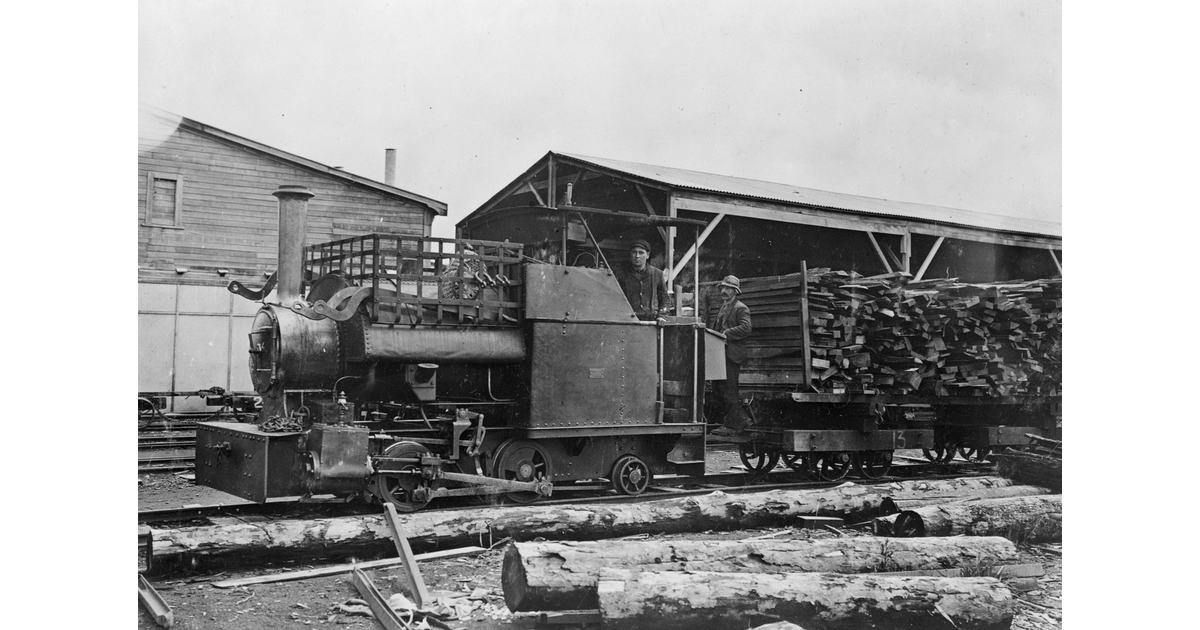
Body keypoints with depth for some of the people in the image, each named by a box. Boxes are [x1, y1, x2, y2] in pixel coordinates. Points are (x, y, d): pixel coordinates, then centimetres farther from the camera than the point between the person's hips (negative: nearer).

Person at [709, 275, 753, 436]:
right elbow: (716, 329, 27)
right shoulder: (723, 308, 22)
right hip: (721, 353, 9)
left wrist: (726, 334, -24)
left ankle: (731, 425, -3)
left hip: (732, 354, -9)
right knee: (725, 390, 11)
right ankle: (742, 419, 21)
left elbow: (745, 328, -20)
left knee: (728, 390, -9)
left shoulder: (741, 309, -6)